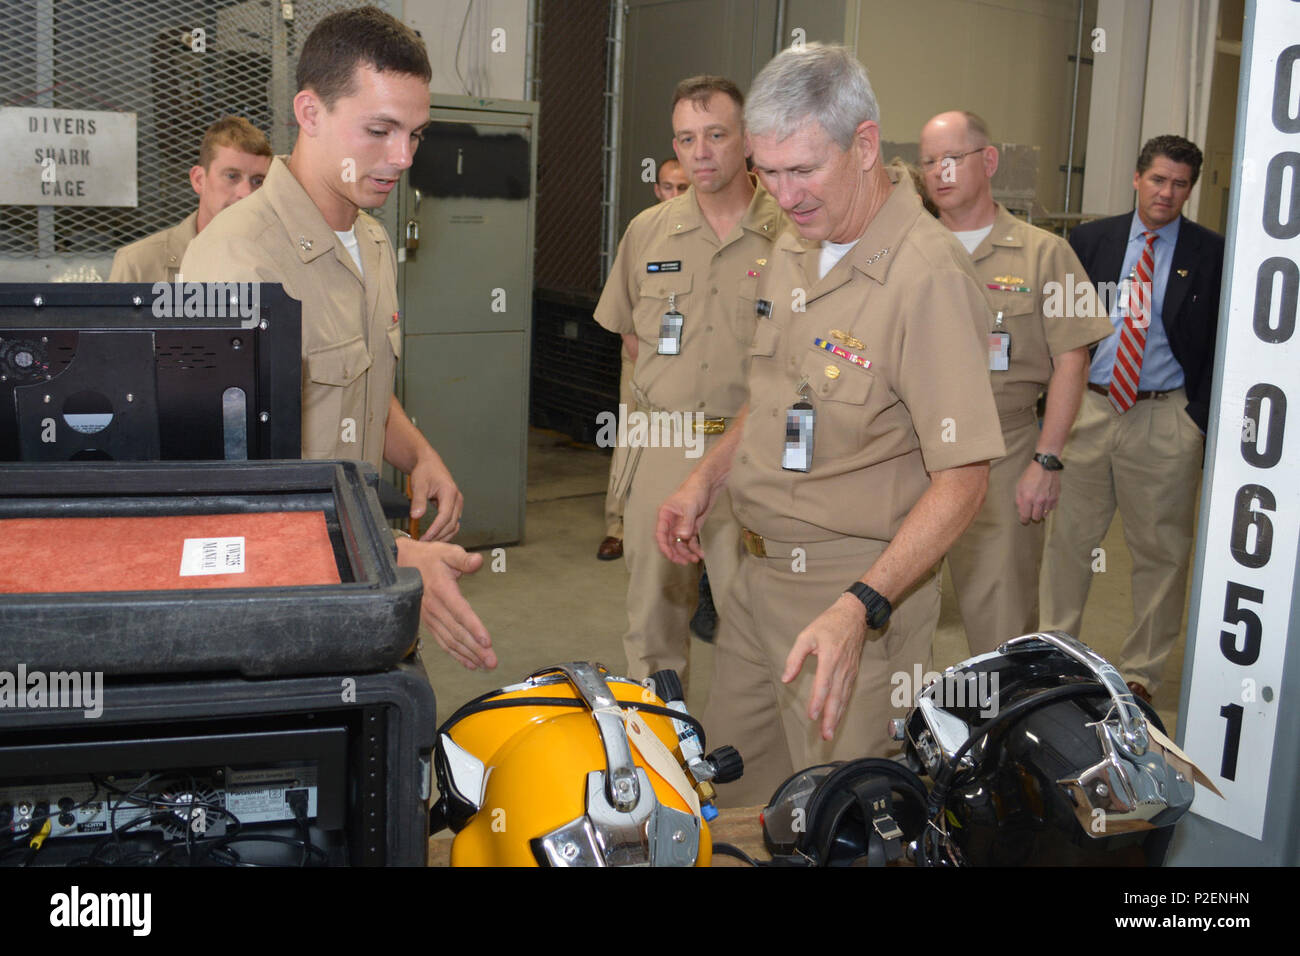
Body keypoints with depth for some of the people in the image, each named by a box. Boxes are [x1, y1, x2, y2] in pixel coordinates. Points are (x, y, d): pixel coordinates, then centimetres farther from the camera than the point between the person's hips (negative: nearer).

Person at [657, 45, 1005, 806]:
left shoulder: (928, 275, -22)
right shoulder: (796, 248, 7)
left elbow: (963, 479, -24)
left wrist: (860, 608, -32)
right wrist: (707, 479, 8)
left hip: (858, 592, -8)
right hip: (759, 572, 8)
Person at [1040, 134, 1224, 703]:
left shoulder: (1210, 255, 0)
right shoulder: (1091, 240, 6)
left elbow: (1219, 345, 0)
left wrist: (1204, 421, -8)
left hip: (1166, 417, -2)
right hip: (1087, 408, 2)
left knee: (1160, 550, 7)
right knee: (1069, 538, 9)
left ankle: (1141, 672, 22)